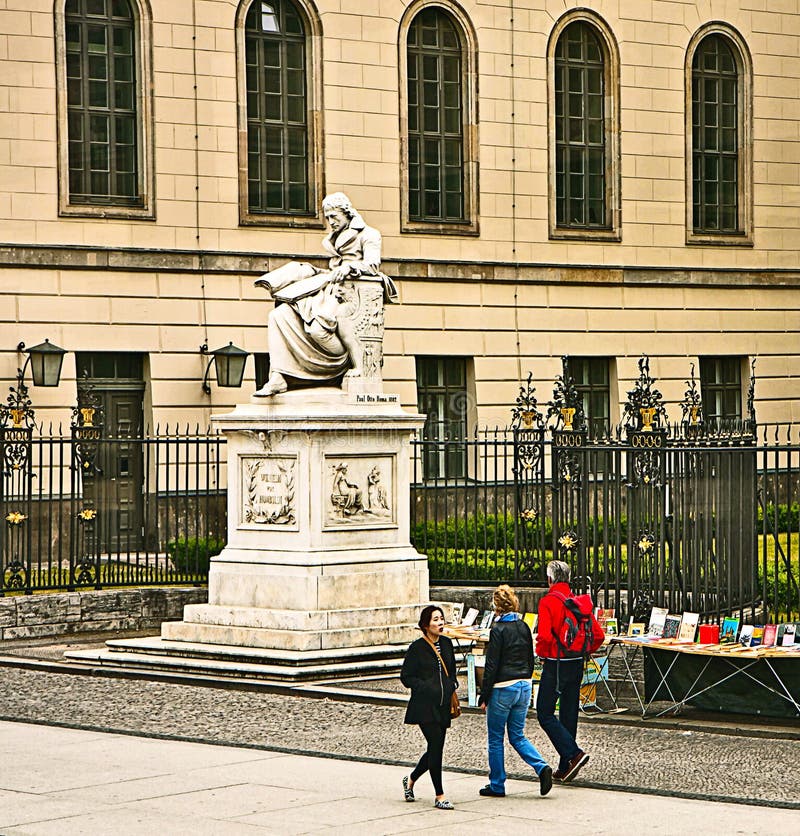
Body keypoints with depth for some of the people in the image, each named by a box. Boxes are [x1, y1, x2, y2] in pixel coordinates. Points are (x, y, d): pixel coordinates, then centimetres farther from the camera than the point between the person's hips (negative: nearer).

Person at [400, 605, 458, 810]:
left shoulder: (446, 643, 11)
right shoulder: (417, 648, -6)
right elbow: (405, 676, -3)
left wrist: (452, 685, 4)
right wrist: (426, 687, -14)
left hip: (442, 706, 6)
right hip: (424, 706, -6)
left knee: (436, 748, 7)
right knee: (436, 745, -13)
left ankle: (411, 780, 33)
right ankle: (439, 796, -7)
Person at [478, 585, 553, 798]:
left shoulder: (498, 630, -14)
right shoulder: (524, 627, 6)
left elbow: (492, 665, -13)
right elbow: (530, 660, 12)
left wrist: (484, 696, -9)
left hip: (503, 688, -6)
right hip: (523, 686, 6)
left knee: (496, 738, 6)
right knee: (517, 736, 15)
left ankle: (497, 786, 12)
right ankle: (542, 768, -6)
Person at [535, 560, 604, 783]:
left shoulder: (548, 601, -13)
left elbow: (544, 636, -23)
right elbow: (598, 635, 5)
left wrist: (541, 652, -5)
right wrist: (583, 652, 15)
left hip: (555, 664, -7)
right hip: (577, 665, 7)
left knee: (545, 713, 1)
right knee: (569, 715, 12)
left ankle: (574, 754, -14)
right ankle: (565, 768, 16)